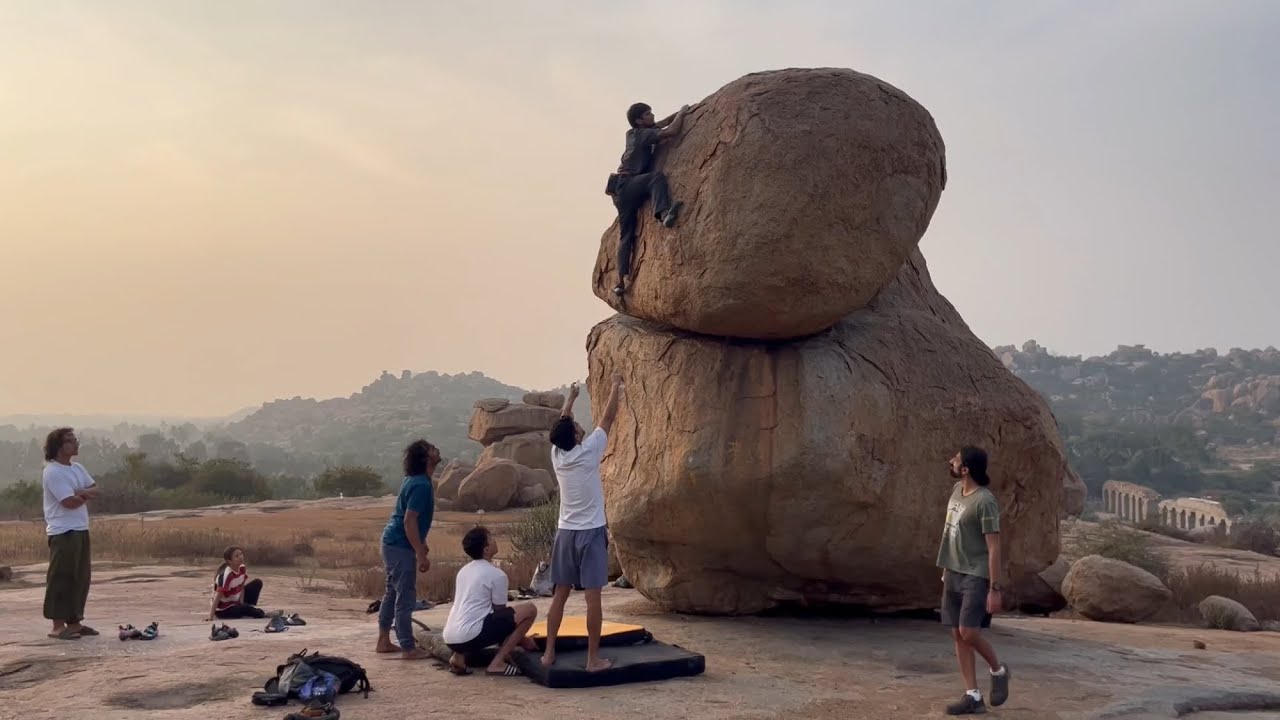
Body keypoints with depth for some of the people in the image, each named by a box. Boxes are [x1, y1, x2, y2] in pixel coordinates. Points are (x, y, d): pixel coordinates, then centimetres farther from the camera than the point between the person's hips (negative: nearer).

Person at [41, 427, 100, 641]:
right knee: (61, 579, -6)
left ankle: (74, 622, 19)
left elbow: (95, 490, 10)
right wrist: (86, 496, 0)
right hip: (63, 533, -9)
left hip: (81, 530, 9)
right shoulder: (52, 472, -13)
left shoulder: (77, 468, 14)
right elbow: (70, 502, -19)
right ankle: (58, 626, -2)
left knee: (81, 578, 11)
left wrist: (82, 492, -11)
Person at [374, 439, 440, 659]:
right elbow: (409, 521, -24)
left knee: (393, 593, 17)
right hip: (400, 546, -10)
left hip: (393, 542, 10)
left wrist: (421, 544, 28)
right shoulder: (421, 485, -21)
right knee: (406, 598, -5)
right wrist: (421, 555, -22)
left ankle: (384, 641, 24)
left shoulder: (415, 480, 10)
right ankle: (408, 649, 0)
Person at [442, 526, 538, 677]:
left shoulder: (464, 571, 19)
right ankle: (498, 663, -5)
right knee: (529, 610, -3)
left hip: (449, 638, 8)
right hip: (470, 636, -8)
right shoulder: (496, 575, -4)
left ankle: (459, 656, 12)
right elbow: (501, 613, 4)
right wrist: (521, 640, 19)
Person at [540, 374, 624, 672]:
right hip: (591, 533, -5)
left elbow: (561, 425, 18)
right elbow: (608, 418, -4)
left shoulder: (557, 456, 0)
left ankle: (549, 652, 12)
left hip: (565, 532, 5)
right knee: (593, 595, -3)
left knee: (560, 594, 10)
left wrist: (571, 396, 31)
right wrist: (616, 386, 9)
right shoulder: (588, 452, -12)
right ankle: (593, 658, 0)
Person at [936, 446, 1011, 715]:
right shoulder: (957, 490, 8)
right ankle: (973, 696, 10)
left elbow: (994, 547, -18)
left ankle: (998, 671, 15)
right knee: (957, 635, 5)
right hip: (953, 574, 8)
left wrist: (995, 589, -19)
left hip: (976, 576, -8)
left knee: (968, 632, -13)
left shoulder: (985, 501, -17)